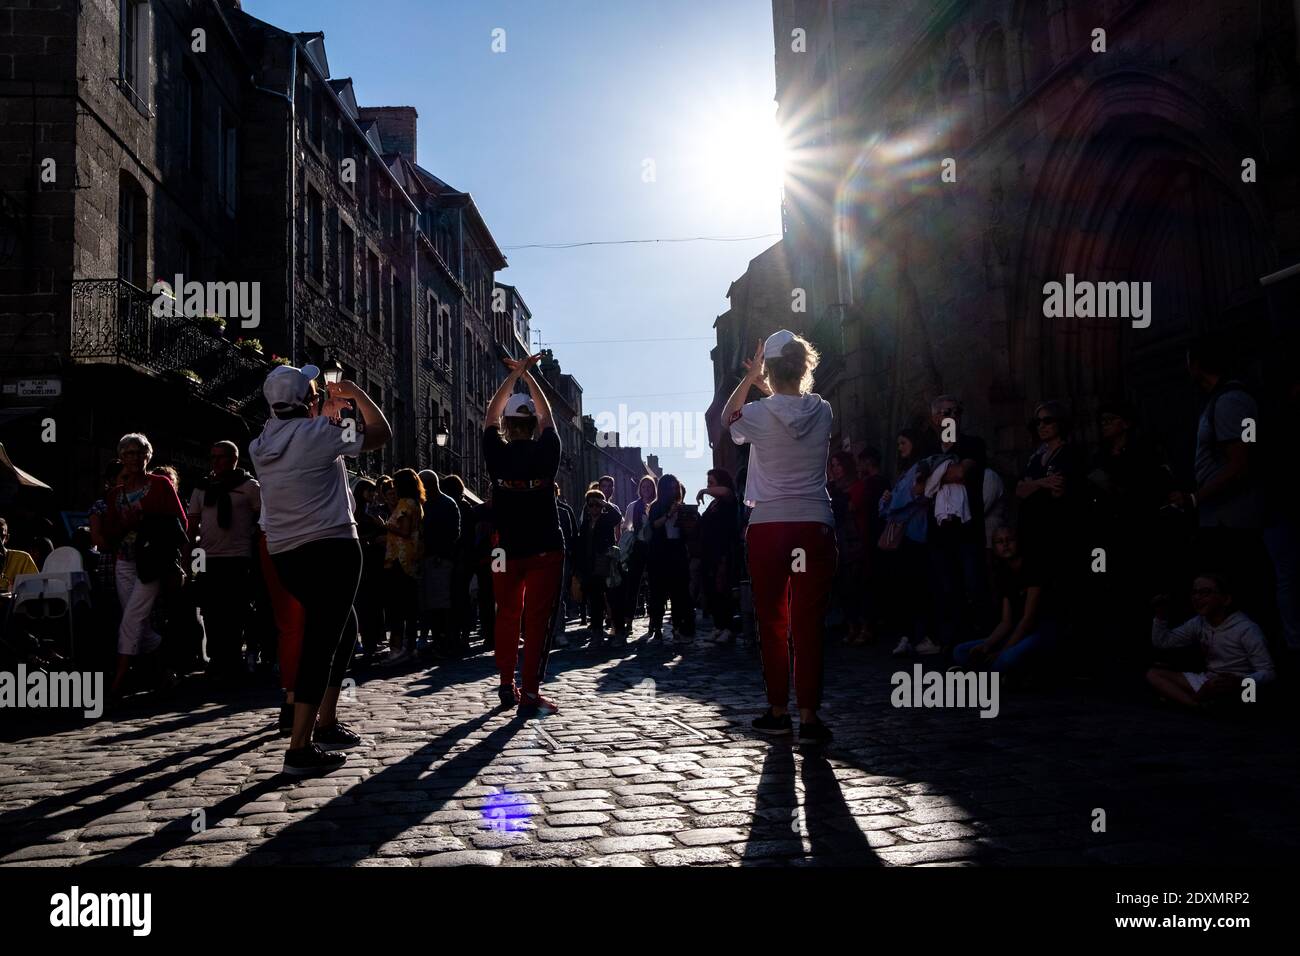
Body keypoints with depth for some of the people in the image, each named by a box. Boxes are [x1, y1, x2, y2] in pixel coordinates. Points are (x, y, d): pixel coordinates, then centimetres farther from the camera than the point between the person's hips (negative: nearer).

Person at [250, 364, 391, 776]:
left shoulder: (264, 443, 11)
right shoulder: (318, 432, -10)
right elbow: (382, 431, -1)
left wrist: (329, 412, 31)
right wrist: (355, 393, 11)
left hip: (286, 553, 8)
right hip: (332, 548, -8)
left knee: (343, 627, 23)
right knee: (322, 641, -8)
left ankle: (326, 723, 26)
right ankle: (300, 748, -12)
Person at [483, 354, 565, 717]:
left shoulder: (498, 455, -3)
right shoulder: (546, 453, -5)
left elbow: (491, 414, 12)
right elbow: (547, 416, 13)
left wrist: (513, 375, 18)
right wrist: (527, 374, 20)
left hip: (507, 548, 2)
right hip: (545, 549, -2)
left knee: (507, 616, 16)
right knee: (537, 619, -3)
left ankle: (506, 686, 23)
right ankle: (530, 694, -8)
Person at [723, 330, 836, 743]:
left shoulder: (758, 414, -5)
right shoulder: (822, 411, 2)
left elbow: (728, 417, 19)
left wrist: (750, 378, 20)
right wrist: (765, 386, 28)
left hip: (768, 526, -1)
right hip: (815, 525, 1)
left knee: (772, 620, 9)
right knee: (808, 623, 0)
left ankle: (777, 711, 17)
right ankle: (809, 716, -3)